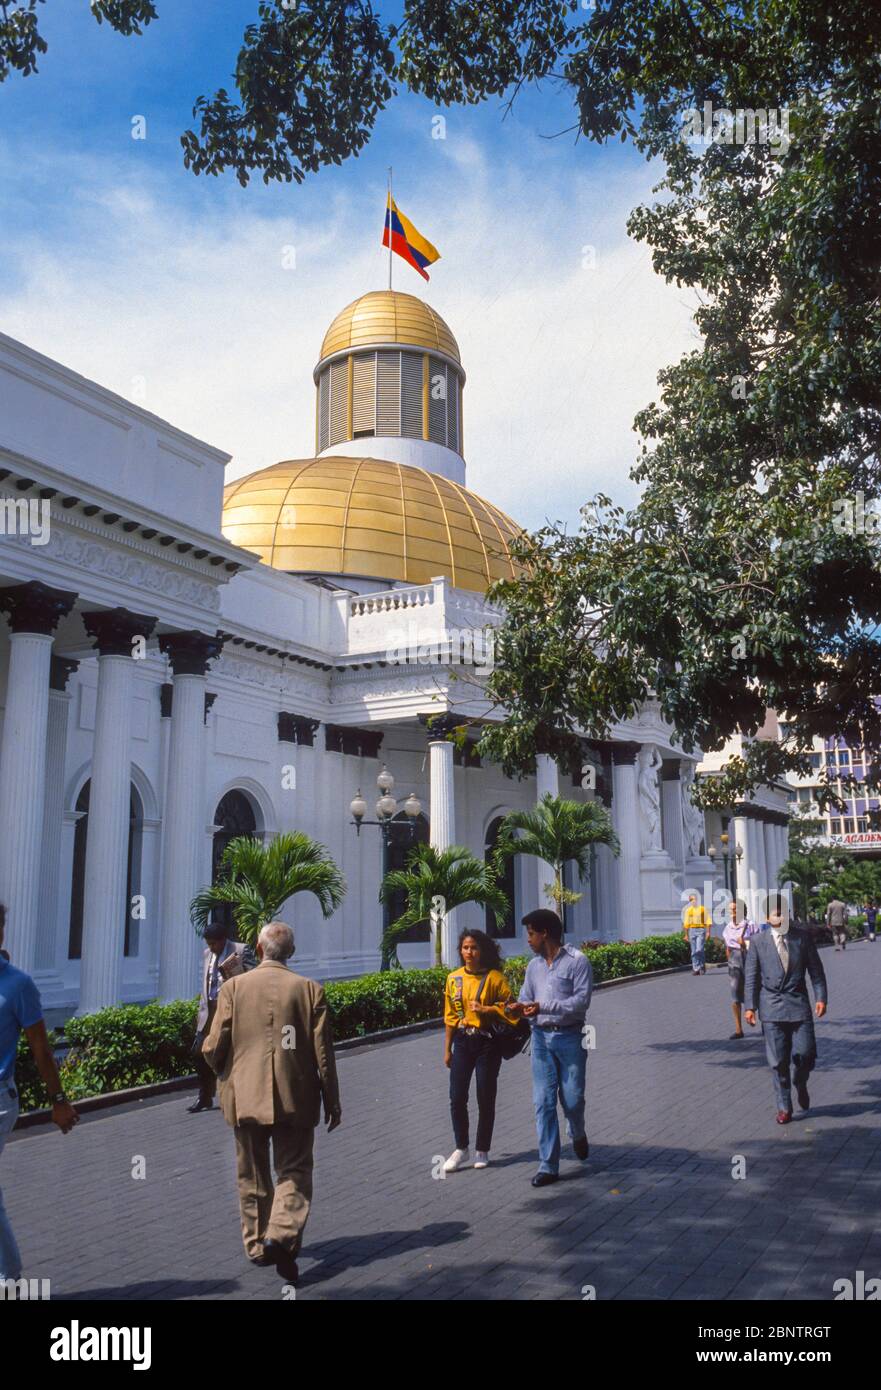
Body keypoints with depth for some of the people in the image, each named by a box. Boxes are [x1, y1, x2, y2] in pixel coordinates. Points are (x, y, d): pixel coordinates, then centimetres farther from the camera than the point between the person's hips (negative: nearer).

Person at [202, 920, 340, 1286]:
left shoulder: (233, 987, -5)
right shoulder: (310, 989, -4)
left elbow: (214, 1048, -5)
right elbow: (323, 1053, -3)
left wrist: (224, 1072, 18)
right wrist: (332, 1101, 6)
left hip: (245, 1097, 1)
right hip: (296, 1098, -1)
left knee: (253, 1177, 17)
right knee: (294, 1172, 9)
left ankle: (257, 1246, 24)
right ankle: (282, 1235, -11)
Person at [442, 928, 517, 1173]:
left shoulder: (494, 977, -8)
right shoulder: (453, 978, 4)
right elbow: (450, 1016, 9)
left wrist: (486, 1009, -19)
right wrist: (447, 1049, 9)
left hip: (487, 1042, -3)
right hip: (462, 1042, 3)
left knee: (485, 1099, 5)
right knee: (457, 1098, 0)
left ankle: (482, 1151, 21)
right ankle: (461, 1149, 17)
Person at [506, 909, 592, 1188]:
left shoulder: (577, 961, -9)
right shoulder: (534, 966, 10)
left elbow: (582, 1001, -17)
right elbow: (526, 998, 14)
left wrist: (543, 1006, -24)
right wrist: (519, 1008, -11)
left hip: (570, 1037, -5)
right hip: (541, 1038, 5)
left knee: (572, 1099, 3)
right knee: (543, 1102, 0)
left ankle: (578, 1135, 37)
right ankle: (548, 1165, 6)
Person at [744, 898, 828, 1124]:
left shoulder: (803, 937, 3)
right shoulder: (758, 941, 1)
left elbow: (816, 970, 8)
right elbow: (751, 977, 3)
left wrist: (821, 997, 0)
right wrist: (750, 1006, -2)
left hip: (798, 1003, 1)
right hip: (772, 1007, 0)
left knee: (805, 1053, -4)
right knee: (778, 1061, 2)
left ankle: (800, 1085, 29)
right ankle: (784, 1107, 16)